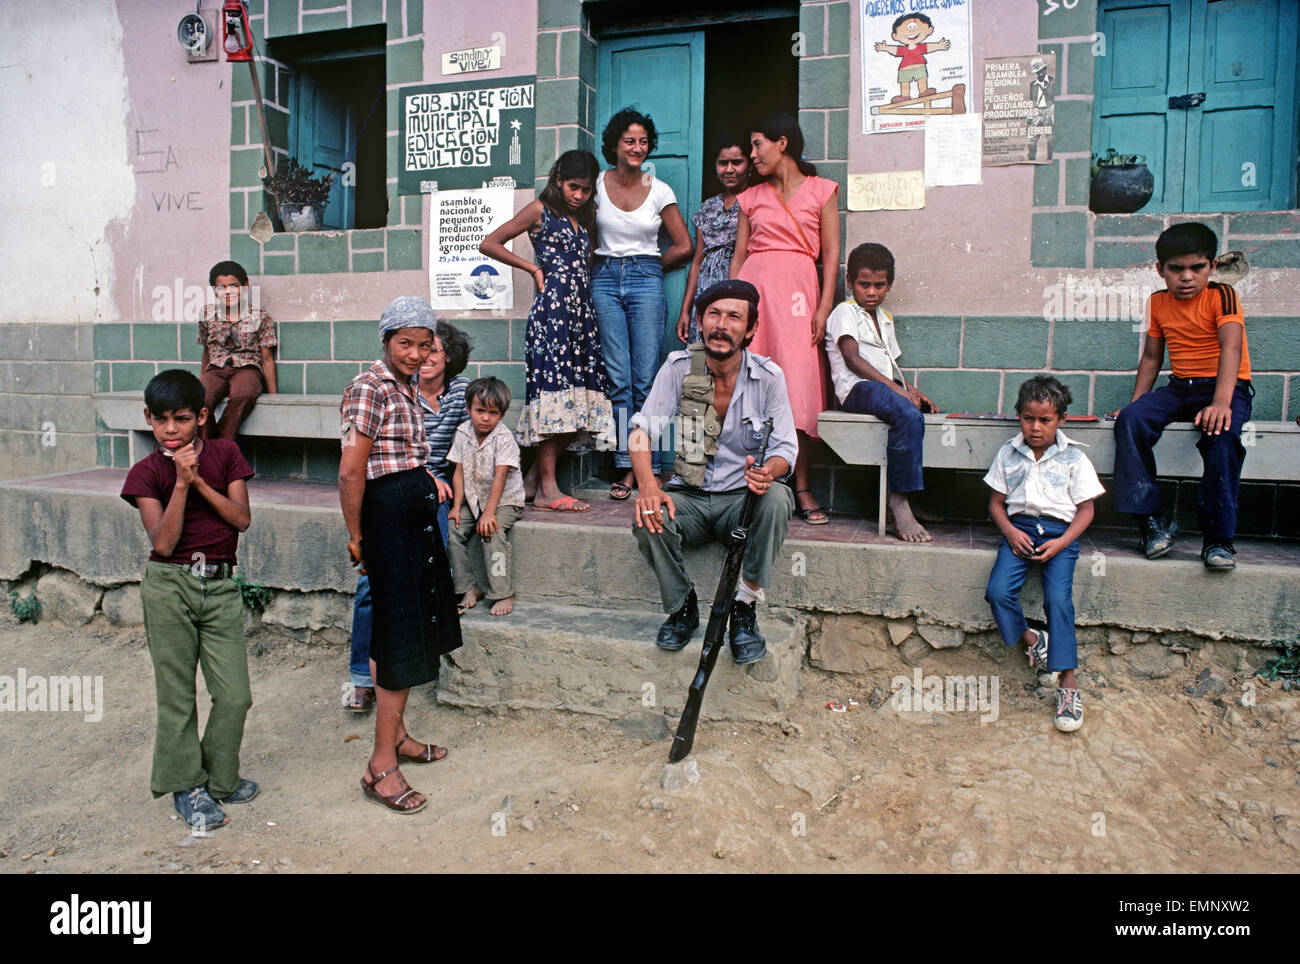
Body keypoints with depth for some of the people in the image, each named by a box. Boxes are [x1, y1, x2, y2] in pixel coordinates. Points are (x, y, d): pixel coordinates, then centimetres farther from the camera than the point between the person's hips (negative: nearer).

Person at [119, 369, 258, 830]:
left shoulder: (225, 454, 5)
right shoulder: (146, 472, -1)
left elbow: (242, 518, -4)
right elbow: (163, 541, -12)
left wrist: (199, 481, -12)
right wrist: (180, 483, -18)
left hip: (220, 586, 2)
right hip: (169, 587, -1)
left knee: (235, 694, 1)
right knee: (177, 692, 6)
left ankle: (220, 778, 22)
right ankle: (186, 786, 22)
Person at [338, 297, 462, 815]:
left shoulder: (406, 388, 14)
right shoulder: (371, 388, -15)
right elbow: (350, 471, -20)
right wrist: (356, 538, -14)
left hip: (417, 512, 10)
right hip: (390, 515, -10)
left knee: (414, 630, 18)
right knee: (401, 640, -5)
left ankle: (396, 735, 34)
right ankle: (382, 767, 5)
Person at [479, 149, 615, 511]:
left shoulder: (586, 217, 22)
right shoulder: (541, 211, 5)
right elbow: (489, 244, 3)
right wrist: (535, 268, 2)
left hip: (582, 310, 7)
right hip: (551, 307, -7)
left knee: (577, 395, 0)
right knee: (555, 387, -14)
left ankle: (534, 478, 9)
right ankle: (546, 489, -12)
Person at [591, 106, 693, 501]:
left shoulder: (660, 190, 4)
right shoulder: (598, 184, 6)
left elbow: (683, 246, 9)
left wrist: (646, 267, 12)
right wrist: (609, 266, 10)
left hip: (646, 280, -1)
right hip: (605, 280, 1)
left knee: (646, 377, -5)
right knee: (618, 376, -4)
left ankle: (648, 467, 3)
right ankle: (626, 466, 0)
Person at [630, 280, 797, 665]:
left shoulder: (768, 376, -6)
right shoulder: (679, 367, -4)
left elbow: (785, 448, -7)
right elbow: (642, 429, -9)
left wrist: (768, 471, -33)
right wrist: (647, 484, -29)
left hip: (743, 497, -1)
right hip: (690, 497, 1)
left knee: (776, 499, -33)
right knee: (649, 518, -30)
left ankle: (744, 608, -16)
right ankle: (682, 607, -2)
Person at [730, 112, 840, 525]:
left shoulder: (820, 190, 10)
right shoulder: (752, 197, 18)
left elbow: (831, 252, 4)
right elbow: (739, 255, 15)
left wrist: (824, 308, -6)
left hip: (797, 288, -2)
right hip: (753, 284, 3)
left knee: (799, 385, -7)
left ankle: (802, 490, -2)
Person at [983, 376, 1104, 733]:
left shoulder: (1073, 458, 3)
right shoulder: (1008, 454, 9)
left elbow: (1085, 509, 4)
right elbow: (996, 502, 13)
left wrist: (1061, 542, -11)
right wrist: (1010, 531, -7)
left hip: (1060, 530, -2)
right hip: (1019, 527, 2)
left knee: (1058, 598, -22)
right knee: (998, 591, -21)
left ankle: (1069, 682, -14)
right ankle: (1031, 640, 7)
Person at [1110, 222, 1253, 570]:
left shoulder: (1222, 295, -9)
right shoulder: (1158, 303, 8)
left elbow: (1231, 347, -24)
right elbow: (1151, 357, 18)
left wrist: (1221, 402, -38)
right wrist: (1136, 402, 8)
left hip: (1227, 387, -4)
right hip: (1179, 388, 5)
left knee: (1221, 433, -37)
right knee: (1130, 420, -24)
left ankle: (1218, 537, -27)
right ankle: (1151, 521, -22)